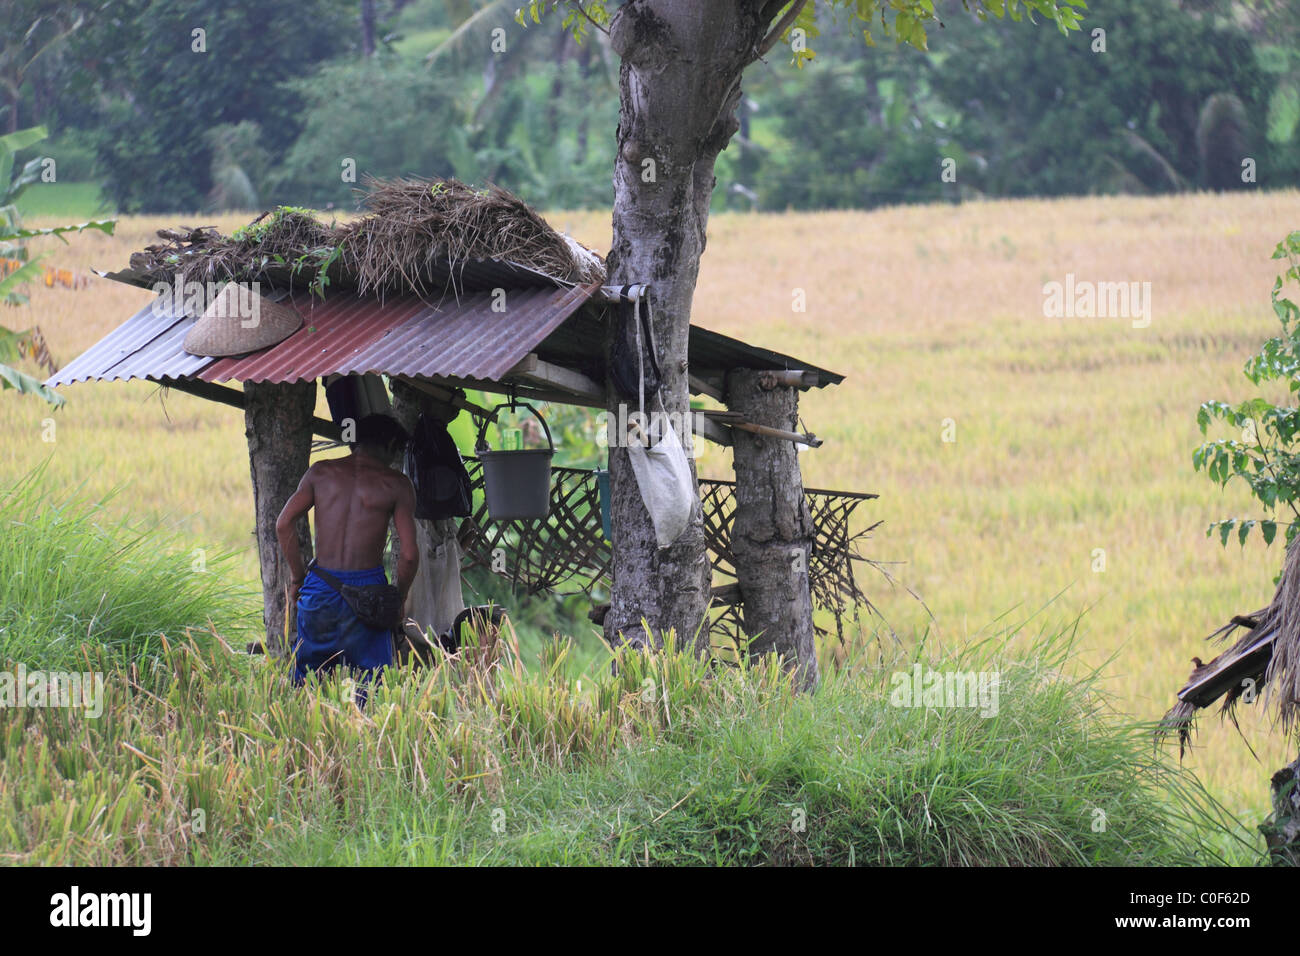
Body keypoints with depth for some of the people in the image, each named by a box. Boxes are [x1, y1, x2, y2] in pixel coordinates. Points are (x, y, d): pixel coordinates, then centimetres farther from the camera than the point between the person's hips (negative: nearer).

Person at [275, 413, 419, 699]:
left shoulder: (321, 472, 8)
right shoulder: (396, 484, 0)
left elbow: (283, 524, 1)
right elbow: (409, 554, -6)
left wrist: (297, 577, 9)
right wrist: (399, 599, 8)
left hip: (319, 589, 2)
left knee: (306, 672, 13)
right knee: (370, 681, 3)